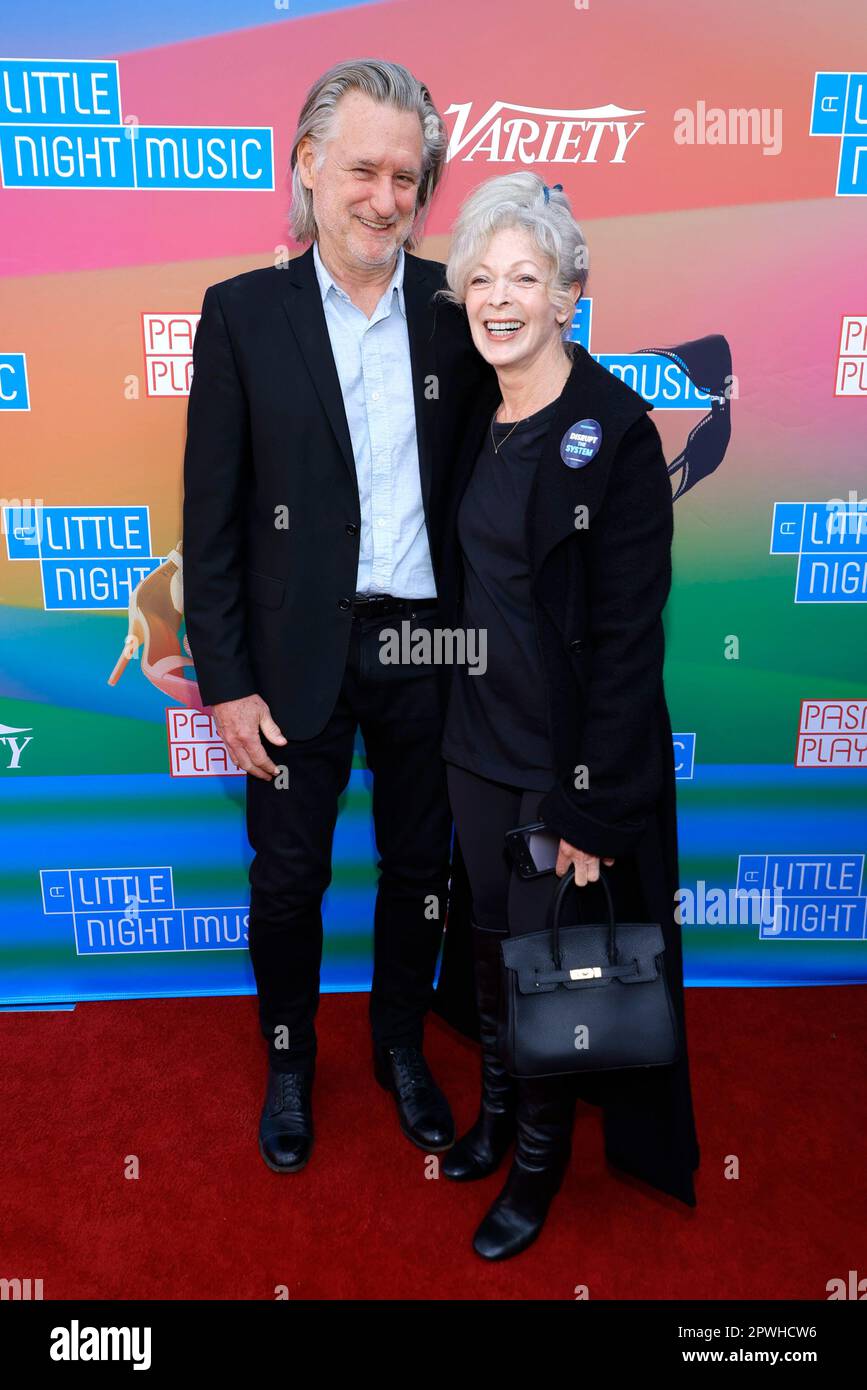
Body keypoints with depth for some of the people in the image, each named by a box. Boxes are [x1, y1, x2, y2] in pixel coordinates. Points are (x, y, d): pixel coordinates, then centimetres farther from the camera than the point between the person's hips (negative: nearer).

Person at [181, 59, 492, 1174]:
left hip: (429, 645, 2)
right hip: (299, 652, -1)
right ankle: (289, 1063, 39)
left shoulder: (455, 306, 2)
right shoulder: (243, 312, -2)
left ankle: (402, 1047, 42)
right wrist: (225, 680, -7)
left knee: (420, 864, 16)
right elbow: (210, 515, -3)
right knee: (288, 877, 12)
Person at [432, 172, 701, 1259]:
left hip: (571, 754, -6)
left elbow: (627, 633, -18)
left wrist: (592, 804, -18)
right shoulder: (481, 416, 5)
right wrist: (463, 724, 11)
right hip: (479, 739, 7)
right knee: (489, 936, 21)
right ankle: (496, 1108, 47)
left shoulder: (613, 427, -17)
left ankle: (542, 1160, 37)